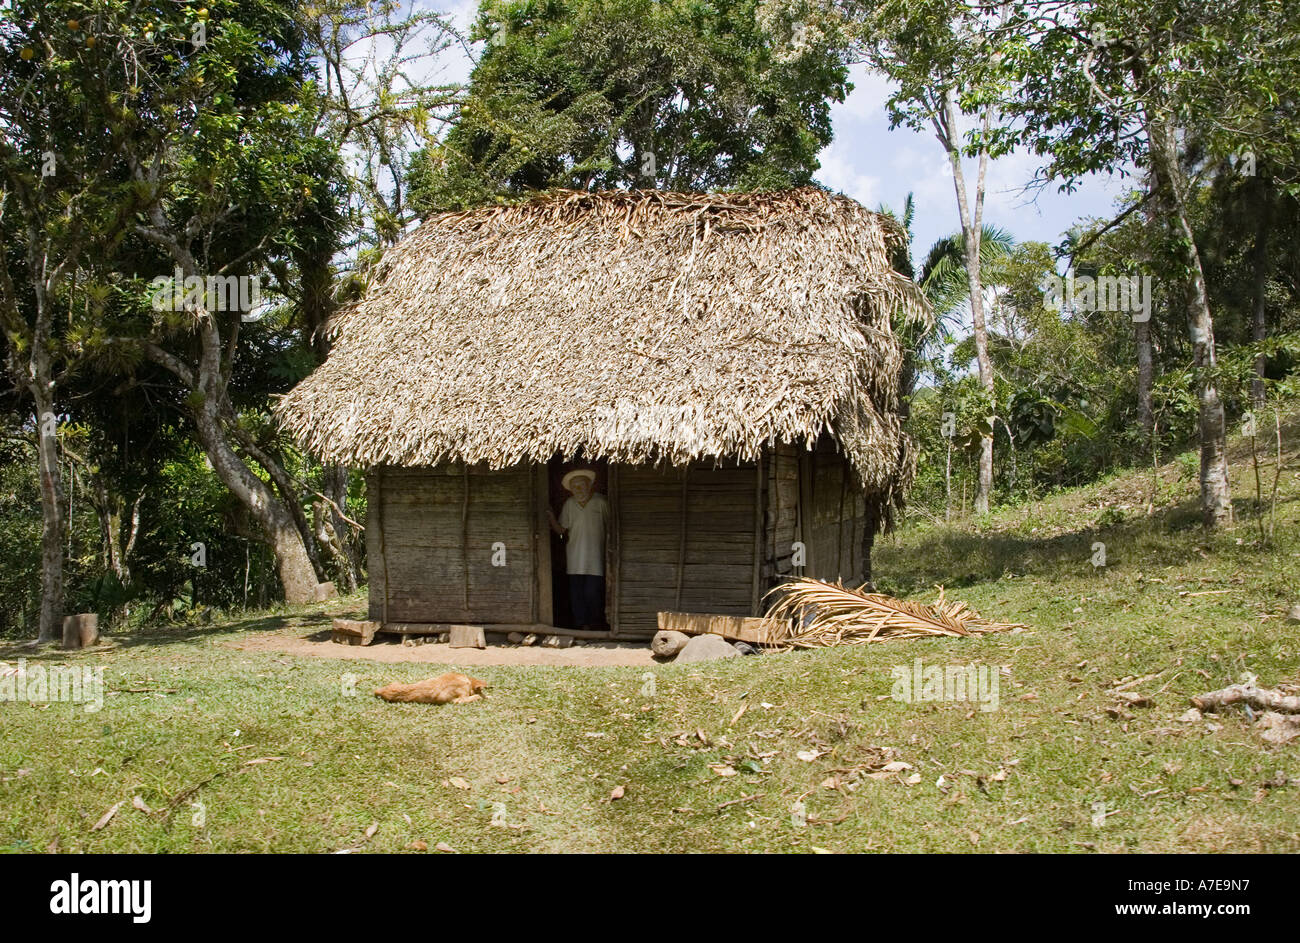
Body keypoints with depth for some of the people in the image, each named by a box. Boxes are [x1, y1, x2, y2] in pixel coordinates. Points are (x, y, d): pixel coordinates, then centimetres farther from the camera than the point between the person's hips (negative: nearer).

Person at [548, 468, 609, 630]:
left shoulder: (600, 502, 2)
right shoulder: (569, 504, 10)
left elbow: (610, 525, 7)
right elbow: (561, 530, 7)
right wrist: (552, 518, -10)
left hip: (595, 557, -3)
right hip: (575, 558, 3)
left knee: (593, 592, -7)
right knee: (576, 592, 1)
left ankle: (596, 625, 8)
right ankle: (582, 624, 10)